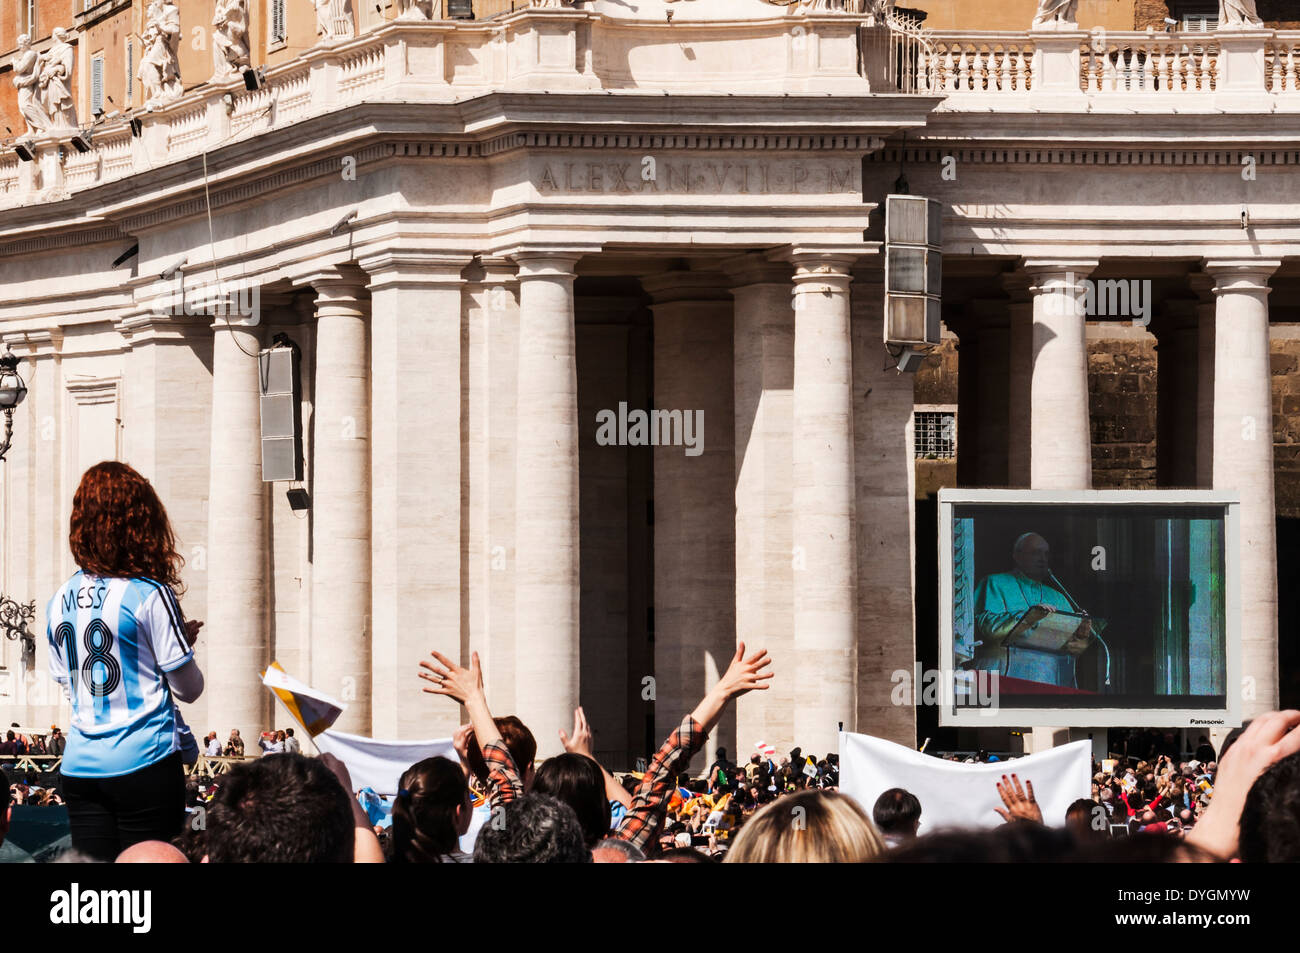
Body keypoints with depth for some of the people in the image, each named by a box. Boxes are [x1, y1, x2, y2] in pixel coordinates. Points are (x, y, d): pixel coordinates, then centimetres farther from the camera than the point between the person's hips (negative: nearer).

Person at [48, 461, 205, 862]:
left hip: (79, 767, 5)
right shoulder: (150, 595, -10)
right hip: (143, 764, -5)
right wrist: (185, 640, 14)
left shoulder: (61, 601, 7)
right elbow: (189, 688, -5)